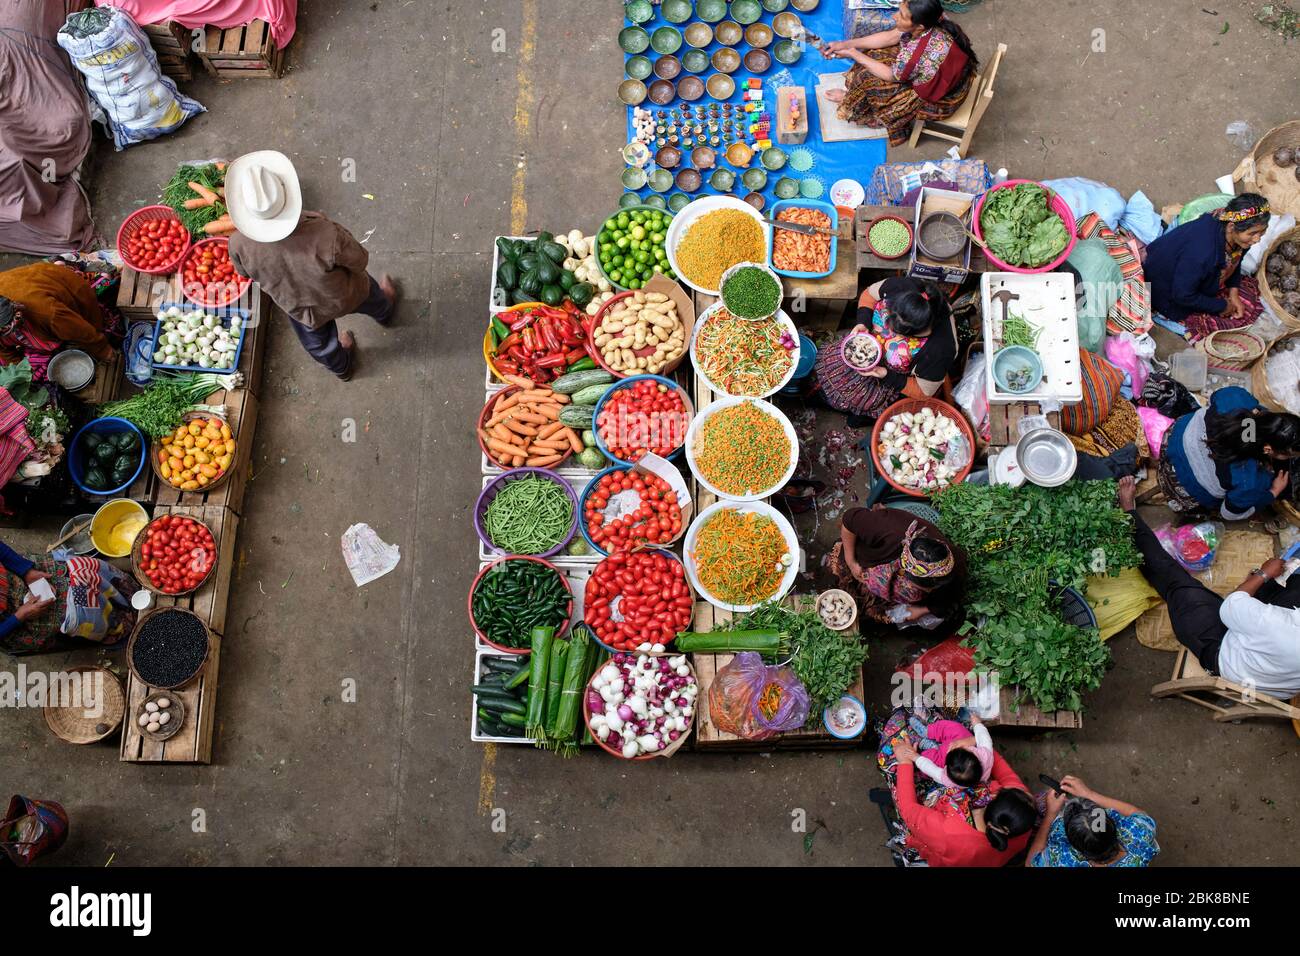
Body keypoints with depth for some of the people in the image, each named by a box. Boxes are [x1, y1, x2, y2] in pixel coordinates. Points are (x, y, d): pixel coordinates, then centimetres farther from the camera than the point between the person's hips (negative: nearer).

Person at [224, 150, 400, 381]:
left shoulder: (240, 245, -35)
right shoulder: (326, 236, -46)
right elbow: (359, 261, -24)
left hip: (297, 308, 2)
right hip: (345, 298, -2)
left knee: (318, 344, 36)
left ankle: (341, 367, 67)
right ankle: (384, 312, 71)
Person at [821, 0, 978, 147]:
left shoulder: (921, 53, -41)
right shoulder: (932, 19, -21)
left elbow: (891, 75, -20)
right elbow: (891, 37, -5)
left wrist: (853, 54, -11)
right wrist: (846, 44, -7)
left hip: (940, 97, -7)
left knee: (872, 86, 0)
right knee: (877, 55, 8)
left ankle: (851, 98, 34)